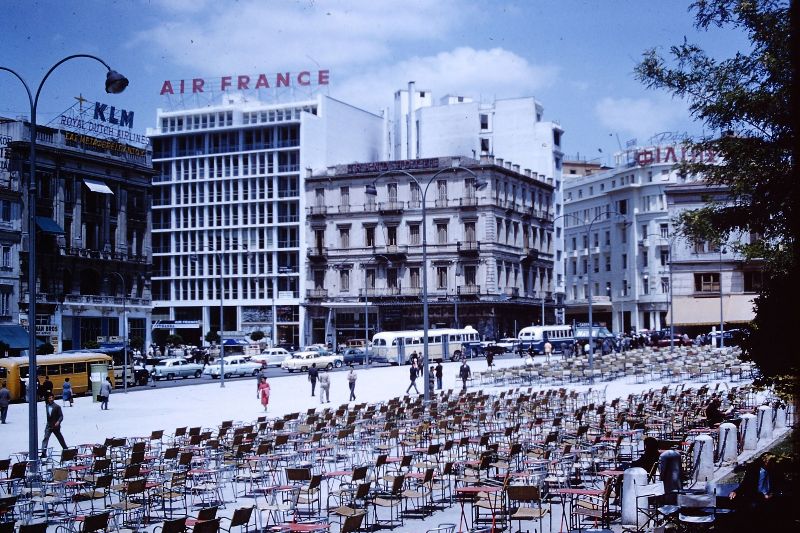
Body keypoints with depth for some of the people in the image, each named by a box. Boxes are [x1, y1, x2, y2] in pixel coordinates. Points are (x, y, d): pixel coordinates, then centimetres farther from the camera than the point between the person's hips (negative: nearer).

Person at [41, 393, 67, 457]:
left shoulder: (57, 407, -9)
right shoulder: (47, 406, 4)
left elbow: (61, 416, -12)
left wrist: (58, 422, -26)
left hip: (55, 426, -3)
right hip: (48, 426, 3)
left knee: (60, 439, 12)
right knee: (45, 438, -14)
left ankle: (66, 450, 30)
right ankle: (43, 453, -21)